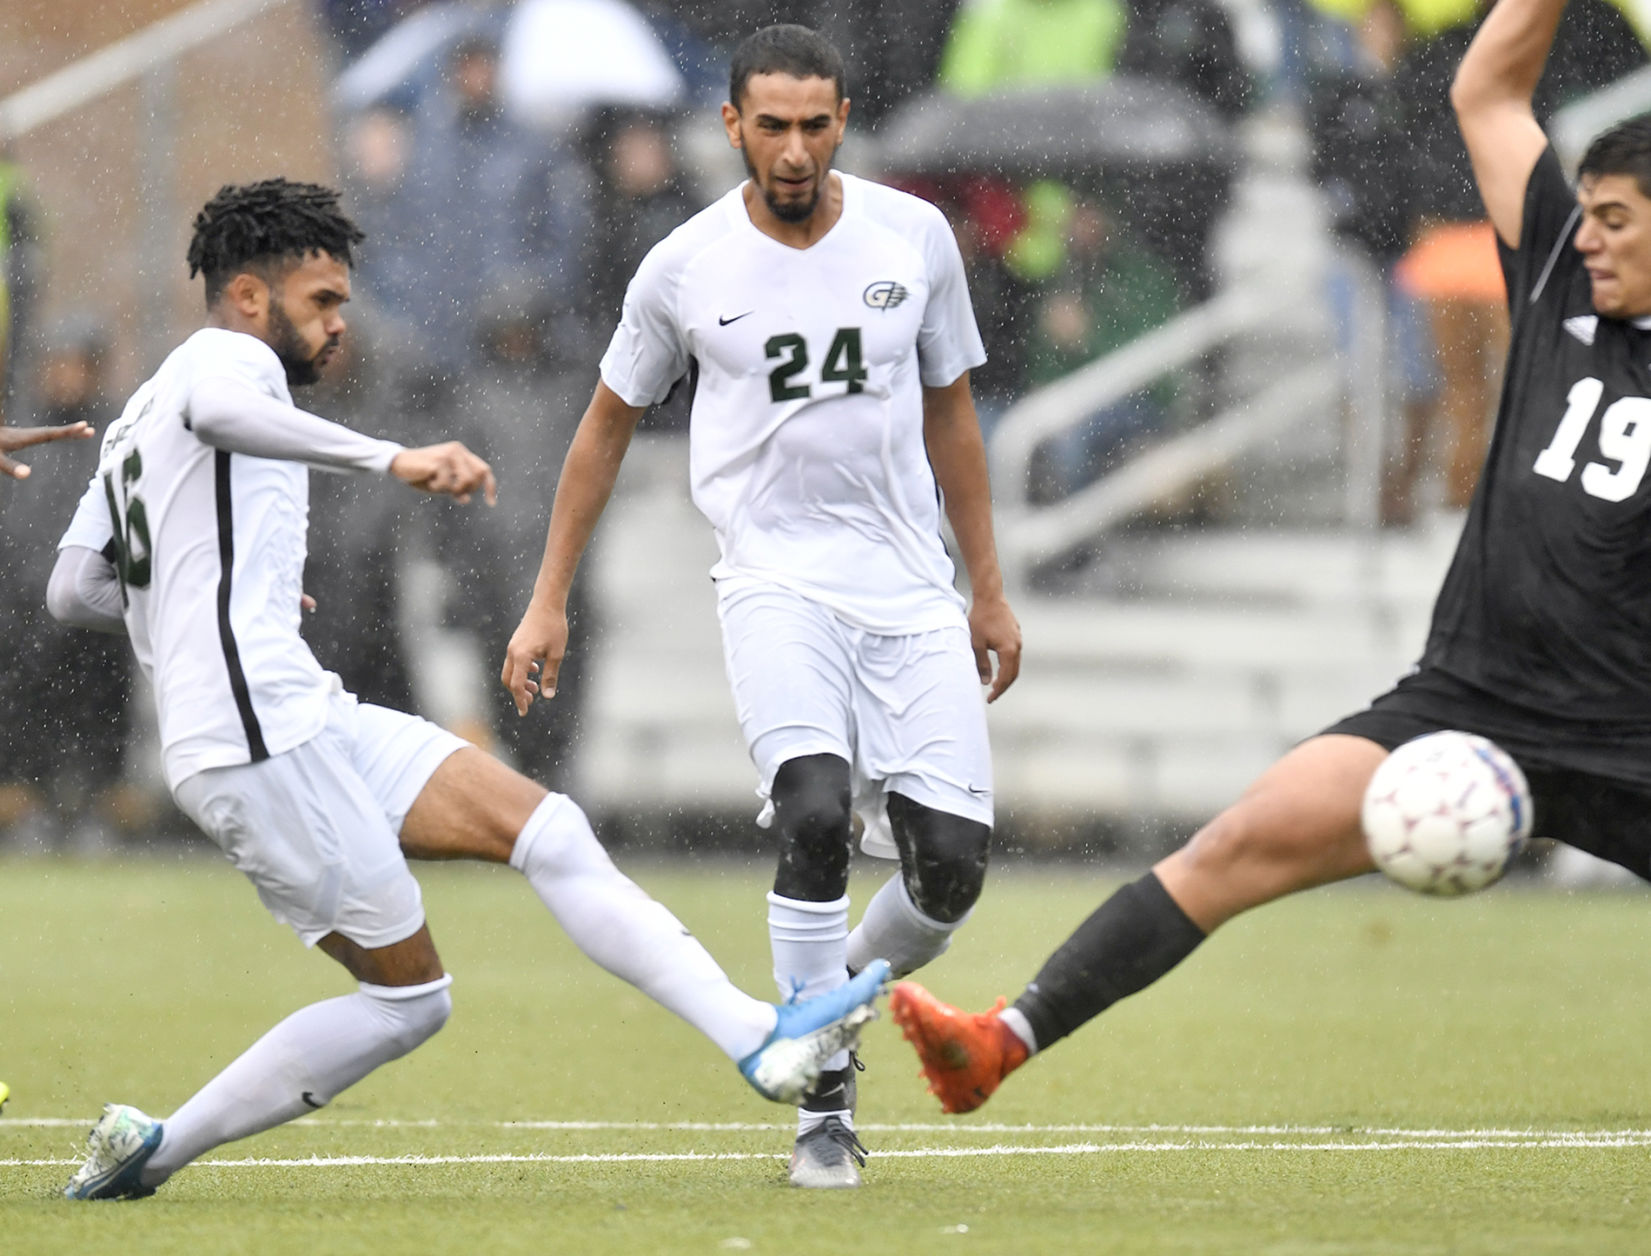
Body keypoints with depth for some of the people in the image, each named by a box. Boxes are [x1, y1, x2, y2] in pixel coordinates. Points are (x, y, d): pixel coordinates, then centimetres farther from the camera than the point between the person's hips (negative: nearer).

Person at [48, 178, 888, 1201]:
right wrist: (393, 459, -39)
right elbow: (216, 413, -31)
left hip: (308, 722, 10)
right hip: (262, 733, -10)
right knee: (407, 998, -6)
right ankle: (156, 1148, 0)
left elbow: (72, 591, 26)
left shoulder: (137, 419, 26)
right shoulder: (225, 357, -4)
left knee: (544, 827, 1)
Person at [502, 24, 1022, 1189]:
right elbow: (608, 426, 12)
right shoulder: (687, 266, -1)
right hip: (776, 578, -3)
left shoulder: (914, 237, 4)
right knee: (815, 811, -26)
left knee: (950, 862, -6)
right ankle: (825, 1106, -14)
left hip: (910, 589, 3)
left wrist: (990, 592, 17)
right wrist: (549, 603, 13)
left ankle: (837, 998, 26)